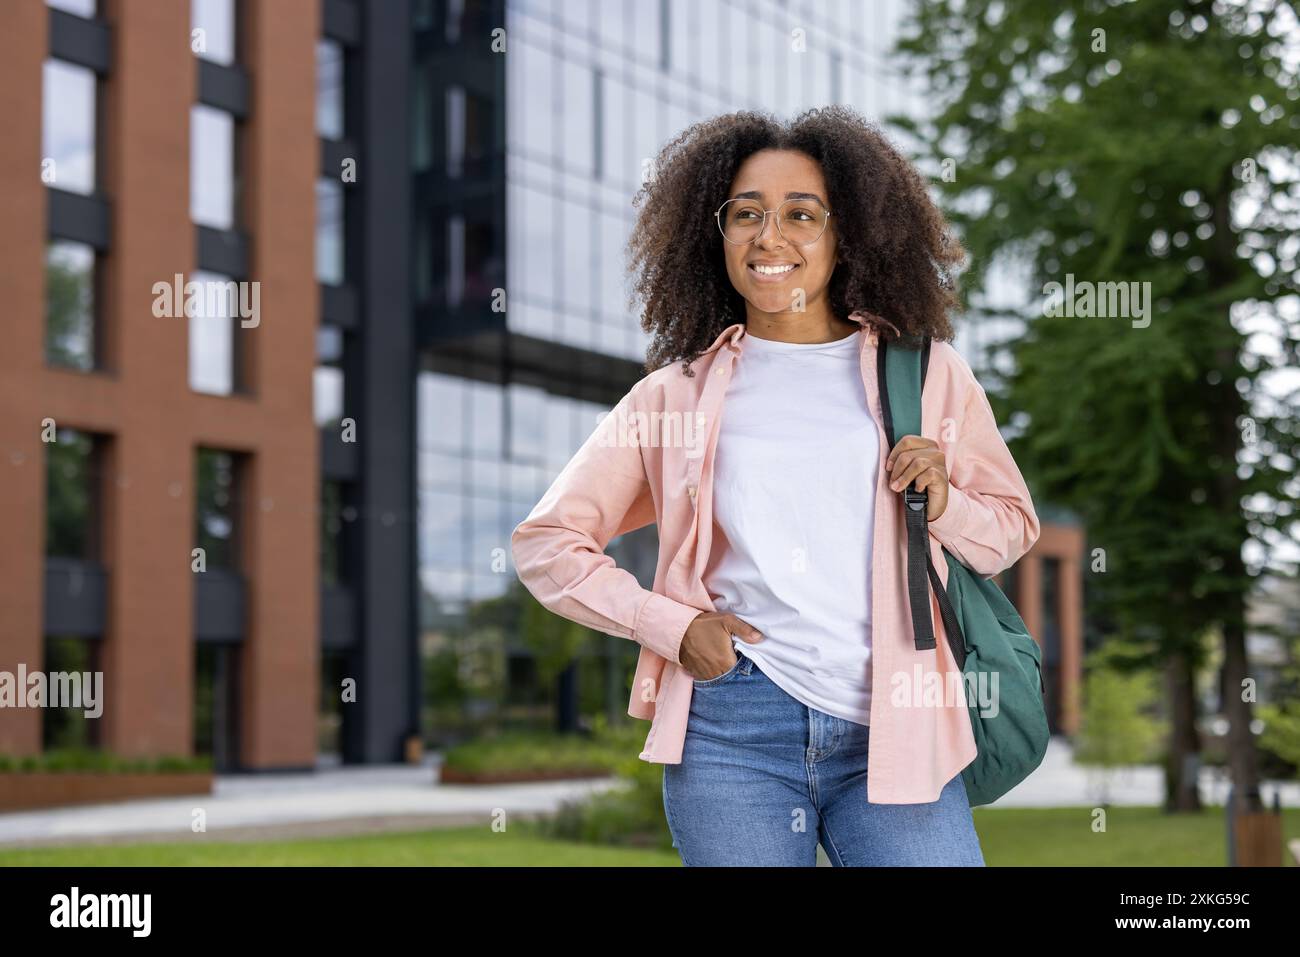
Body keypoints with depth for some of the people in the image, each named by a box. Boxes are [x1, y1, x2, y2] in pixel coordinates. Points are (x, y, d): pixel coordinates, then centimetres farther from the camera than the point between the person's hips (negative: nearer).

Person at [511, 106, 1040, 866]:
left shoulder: (925, 372, 8)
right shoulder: (678, 393, 8)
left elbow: (1013, 528, 16)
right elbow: (547, 542, 11)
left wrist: (943, 504, -6)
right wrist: (669, 625, -2)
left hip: (894, 733, 0)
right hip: (735, 733, 0)